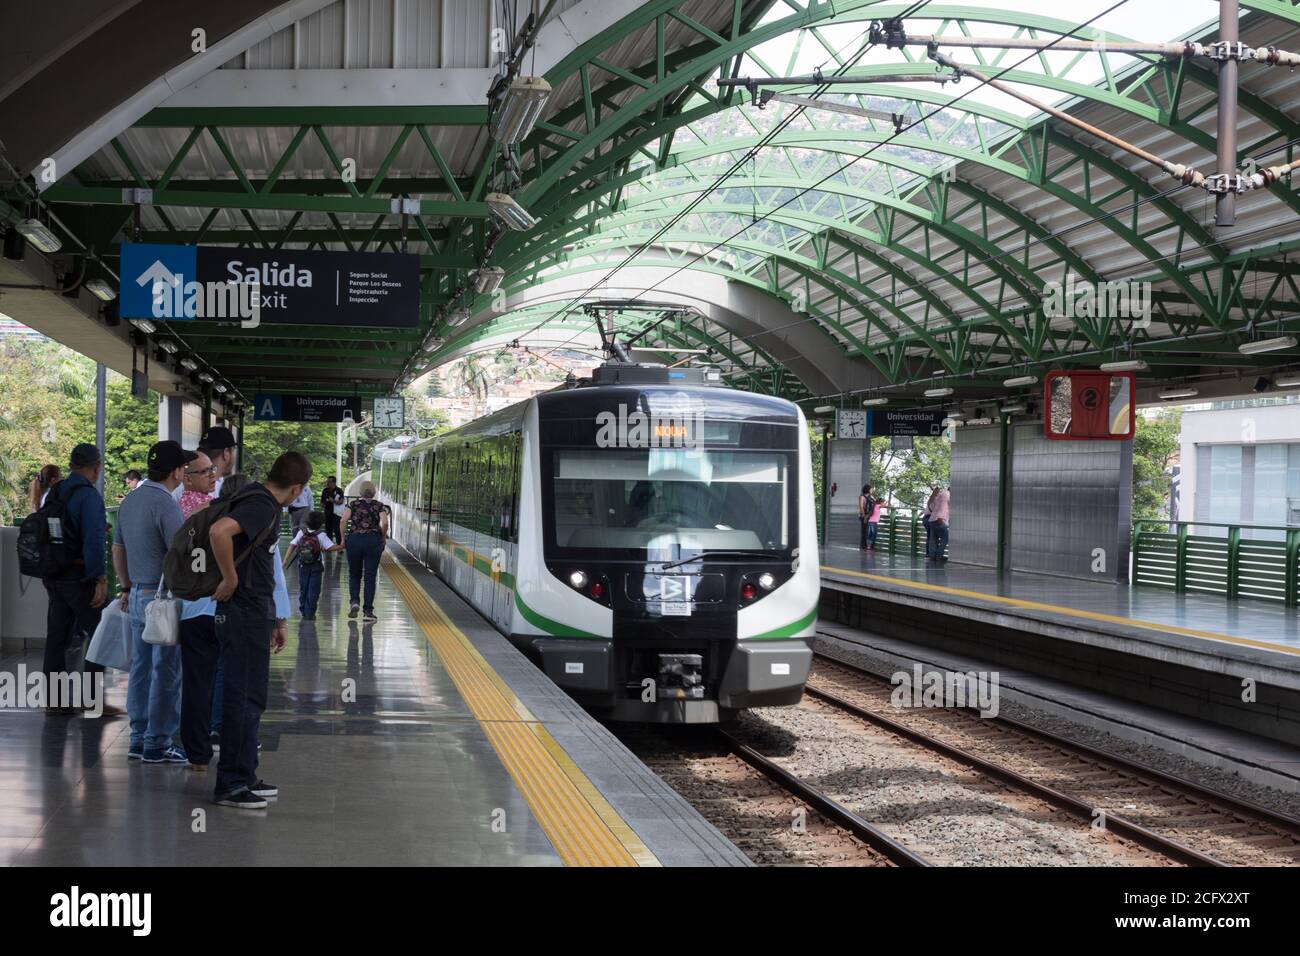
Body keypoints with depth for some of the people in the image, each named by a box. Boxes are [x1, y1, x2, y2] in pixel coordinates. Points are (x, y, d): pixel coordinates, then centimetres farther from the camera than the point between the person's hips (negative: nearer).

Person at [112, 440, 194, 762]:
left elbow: (118, 550, 19)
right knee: (166, 672, -2)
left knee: (141, 667, 13)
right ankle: (158, 743, 1)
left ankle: (139, 737, 18)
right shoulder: (166, 505, -18)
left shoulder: (129, 501, 10)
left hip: (137, 595, 9)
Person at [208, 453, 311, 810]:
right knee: (242, 699, -3)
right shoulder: (262, 506, -17)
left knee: (251, 698, 16)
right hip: (244, 616, -10)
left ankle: (245, 777, 26)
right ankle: (230, 785, 3)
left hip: (254, 615, 10)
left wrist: (276, 620, 25)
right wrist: (230, 580, -24)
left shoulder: (264, 505, 15)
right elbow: (219, 531, -37)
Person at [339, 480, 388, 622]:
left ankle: (355, 601, -2)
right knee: (370, 576, 4)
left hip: (354, 540, 1)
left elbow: (344, 520, -8)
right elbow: (385, 523, -10)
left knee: (354, 574, 18)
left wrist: (343, 539, 0)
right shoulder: (379, 506, 6)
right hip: (373, 540, 0)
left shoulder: (354, 505, 6)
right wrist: (382, 537, 6)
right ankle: (368, 611, 2)